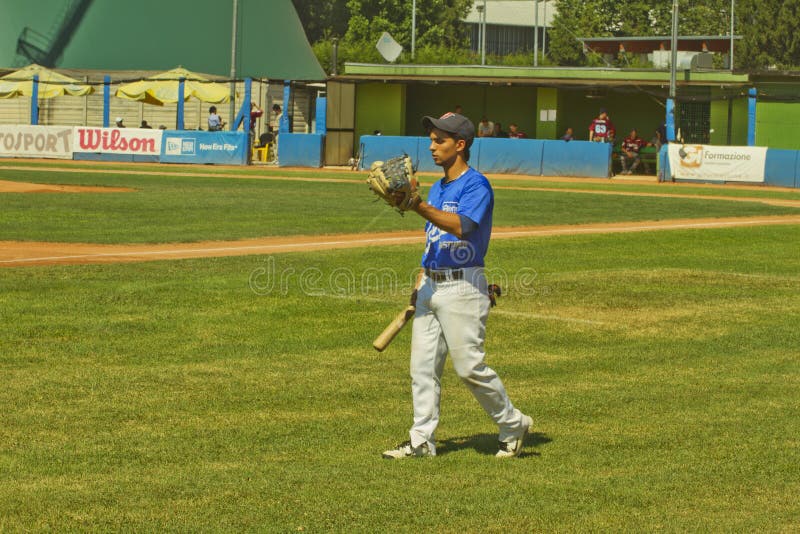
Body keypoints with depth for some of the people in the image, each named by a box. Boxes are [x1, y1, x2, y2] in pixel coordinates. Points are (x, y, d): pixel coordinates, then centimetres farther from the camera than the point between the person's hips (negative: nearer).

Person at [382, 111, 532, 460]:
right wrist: (419, 286, 19)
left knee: (469, 366, -7)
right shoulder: (438, 189, 17)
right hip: (431, 286, 9)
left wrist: (418, 206, -35)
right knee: (422, 366, 5)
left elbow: (461, 226, -28)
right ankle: (422, 441, 9)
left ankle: (513, 425, 11)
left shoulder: (476, 185, -11)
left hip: (462, 287, -9)